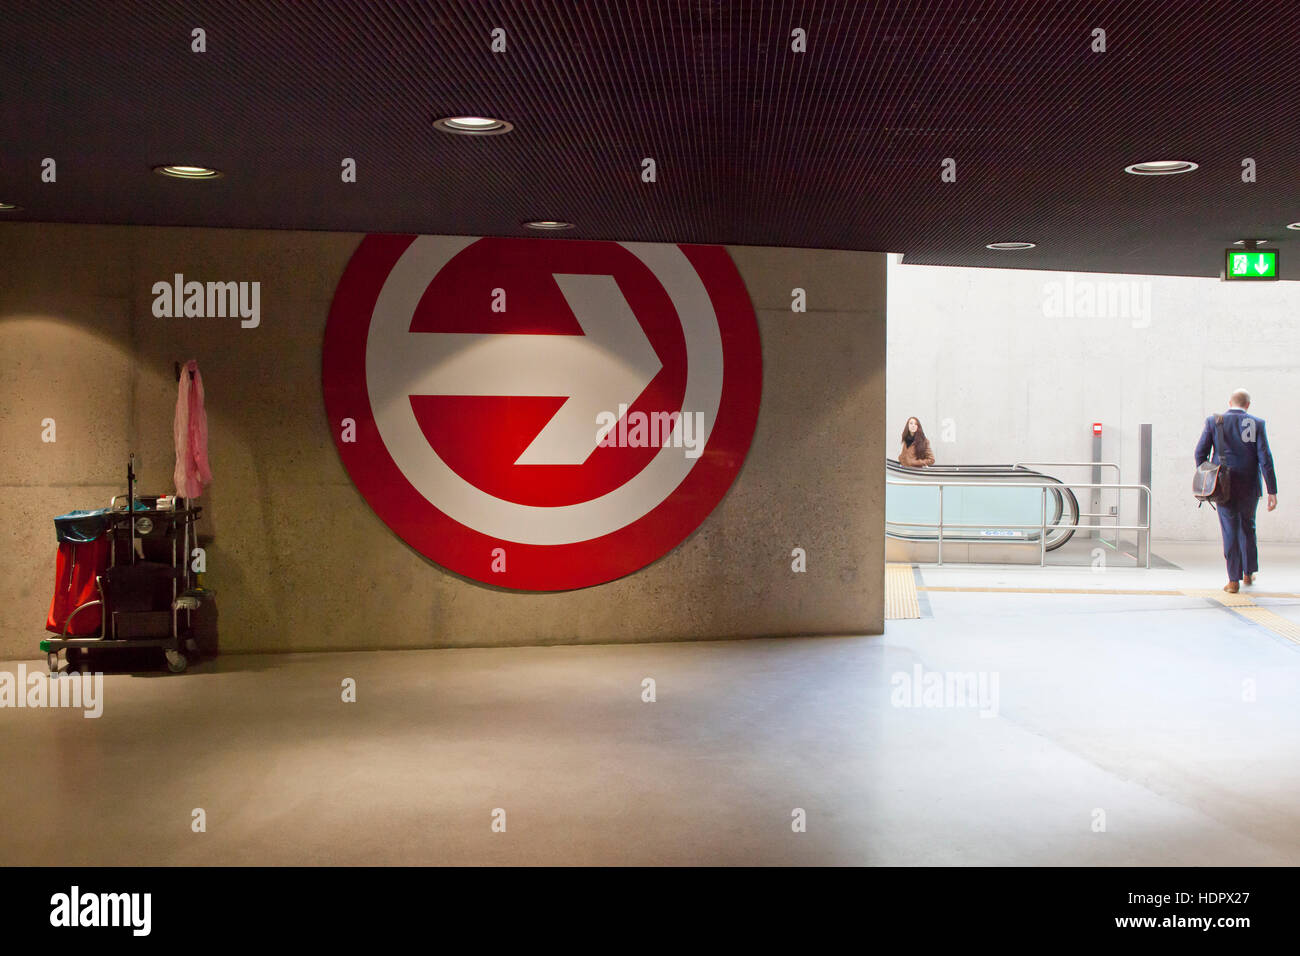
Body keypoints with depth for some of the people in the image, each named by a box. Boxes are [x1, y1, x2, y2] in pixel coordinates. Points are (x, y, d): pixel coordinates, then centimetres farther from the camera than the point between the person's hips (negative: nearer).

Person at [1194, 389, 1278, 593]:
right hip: (1249, 487, 1)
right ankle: (1249, 573, 29)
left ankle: (1233, 580, -1)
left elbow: (1200, 452, -2)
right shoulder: (1256, 424, -2)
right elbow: (1265, 458, -6)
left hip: (1224, 486, -1)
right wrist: (1272, 491, -5)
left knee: (1230, 531, 2)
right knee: (1247, 527, 19)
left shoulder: (1214, 421, 0)